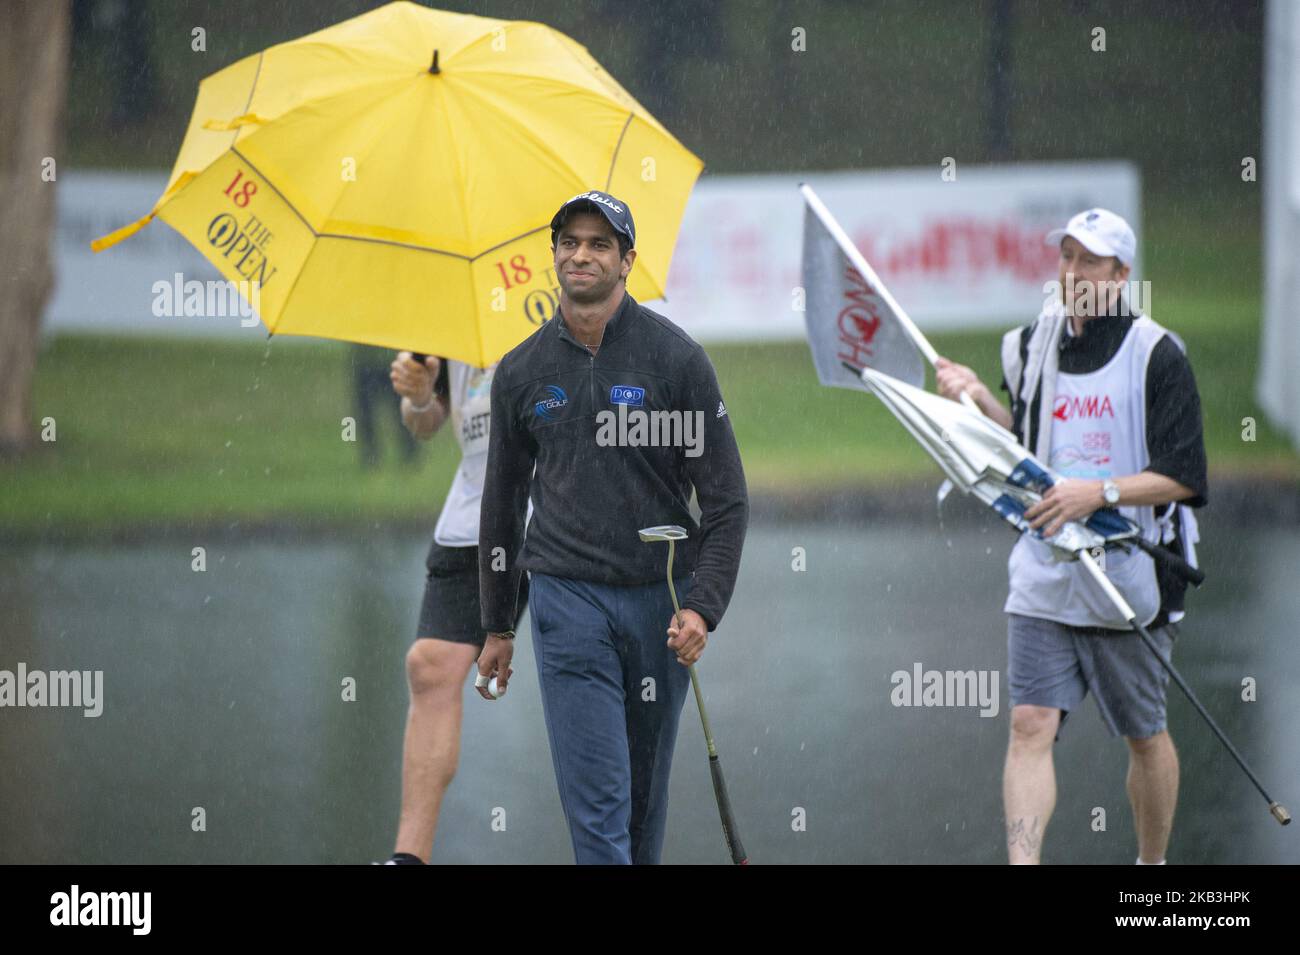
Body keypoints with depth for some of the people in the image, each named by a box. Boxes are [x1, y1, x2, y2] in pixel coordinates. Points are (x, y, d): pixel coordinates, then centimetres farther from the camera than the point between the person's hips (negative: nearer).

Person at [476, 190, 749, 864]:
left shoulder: (675, 358, -2)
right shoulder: (522, 371, 6)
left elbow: (726, 499, -2)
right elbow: (503, 502, 16)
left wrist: (703, 607, -14)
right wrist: (496, 628, 18)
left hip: (660, 599, 0)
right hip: (567, 601, 0)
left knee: (645, 793, 10)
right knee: (596, 796, -10)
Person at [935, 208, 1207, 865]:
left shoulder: (1157, 356, -8)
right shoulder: (1033, 345, 9)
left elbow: (1182, 477, -12)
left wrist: (1099, 493, -23)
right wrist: (977, 399, 7)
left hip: (1129, 576, -4)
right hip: (1043, 578, 4)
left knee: (1144, 735, 10)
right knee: (1030, 724, -10)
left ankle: (1153, 867, 29)